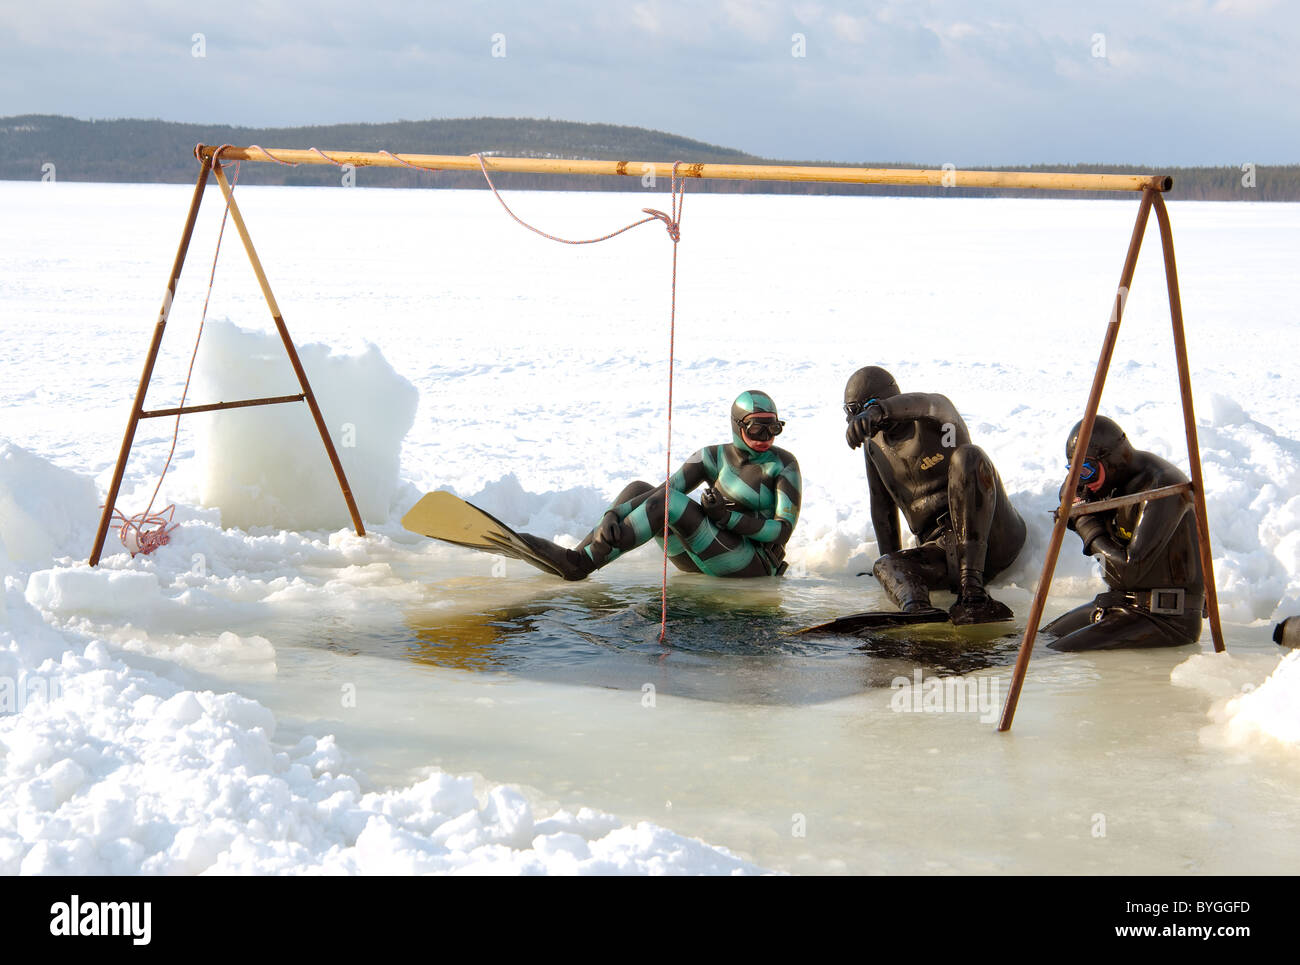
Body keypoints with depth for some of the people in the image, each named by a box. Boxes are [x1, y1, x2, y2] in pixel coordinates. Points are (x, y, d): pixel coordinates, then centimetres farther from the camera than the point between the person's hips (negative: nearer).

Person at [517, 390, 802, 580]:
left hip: (755, 562, -6)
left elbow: (783, 530, -11)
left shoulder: (784, 465, -5)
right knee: (638, 489, -9)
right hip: (699, 559, 6)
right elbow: (668, 488, -4)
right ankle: (578, 556, -21)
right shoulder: (714, 458, 6)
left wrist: (728, 517, -20)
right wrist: (613, 515, -21)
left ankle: (582, 563, -28)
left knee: (668, 500, -27)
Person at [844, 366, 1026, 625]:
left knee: (967, 456, -29)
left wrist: (877, 411, -50)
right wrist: (891, 558, 21)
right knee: (885, 566, -20)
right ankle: (915, 608, -59)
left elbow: (921, 404, -30)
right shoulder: (875, 446, 18)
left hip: (995, 536, -6)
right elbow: (882, 507, 27)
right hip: (944, 555, 6)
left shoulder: (936, 411, -3)